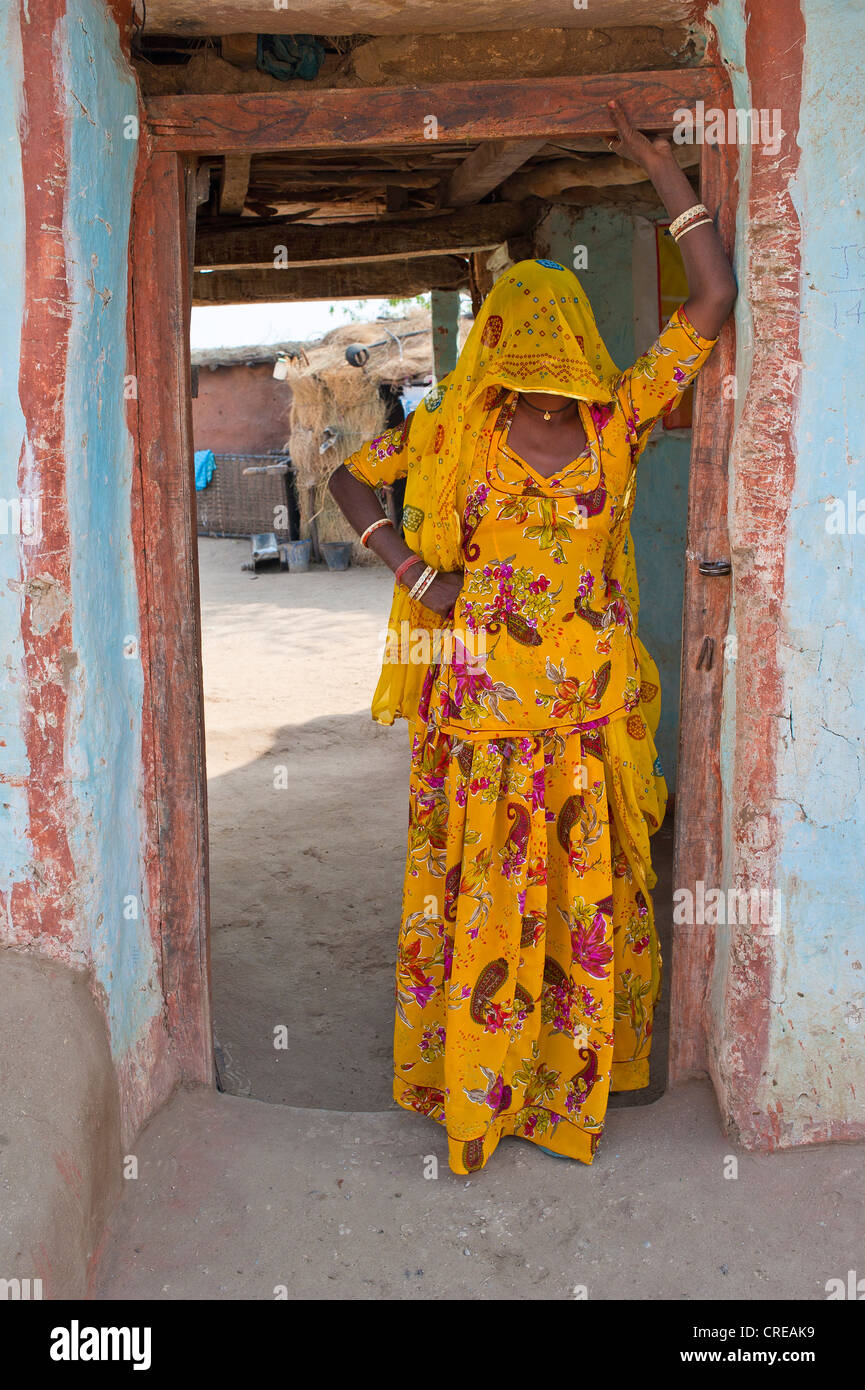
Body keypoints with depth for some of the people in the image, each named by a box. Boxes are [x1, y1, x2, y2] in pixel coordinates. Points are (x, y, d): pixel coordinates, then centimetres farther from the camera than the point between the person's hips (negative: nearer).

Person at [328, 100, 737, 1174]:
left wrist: (659, 164, 2)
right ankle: (474, 1085, 23)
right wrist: (413, 571, -1)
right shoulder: (456, 428, 3)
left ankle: (571, 1080, 27)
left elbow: (713, 297, 0)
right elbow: (350, 478, 12)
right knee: (479, 894, 6)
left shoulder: (617, 419, 3)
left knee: (587, 895, 9)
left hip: (589, 711, 1)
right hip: (483, 710, -1)